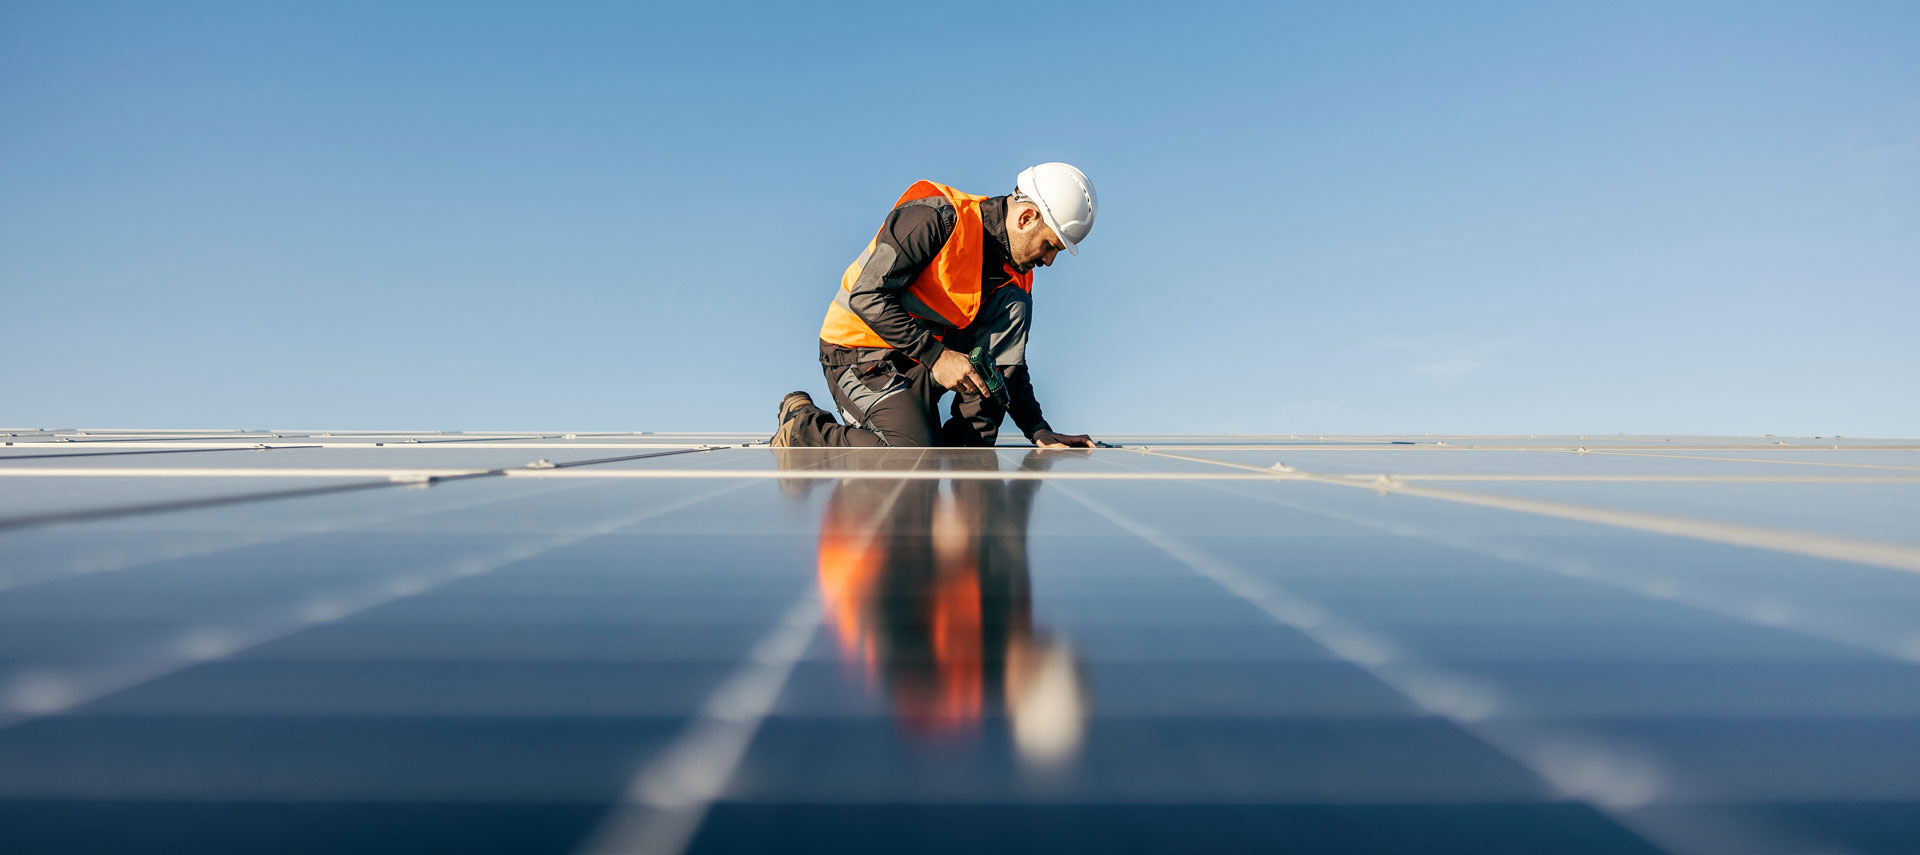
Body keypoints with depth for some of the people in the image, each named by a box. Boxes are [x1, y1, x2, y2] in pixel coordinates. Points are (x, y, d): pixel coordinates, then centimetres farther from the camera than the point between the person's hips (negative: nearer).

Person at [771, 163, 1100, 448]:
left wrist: (1040, 432, 0)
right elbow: (866, 296, -24)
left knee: (1014, 305, -11)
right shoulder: (937, 218, -20)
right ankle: (802, 428, -4)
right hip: (860, 354, -7)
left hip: (922, 367, 7)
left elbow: (1010, 363, 11)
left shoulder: (1014, 273, 4)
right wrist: (936, 355, -25)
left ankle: (969, 442, -11)